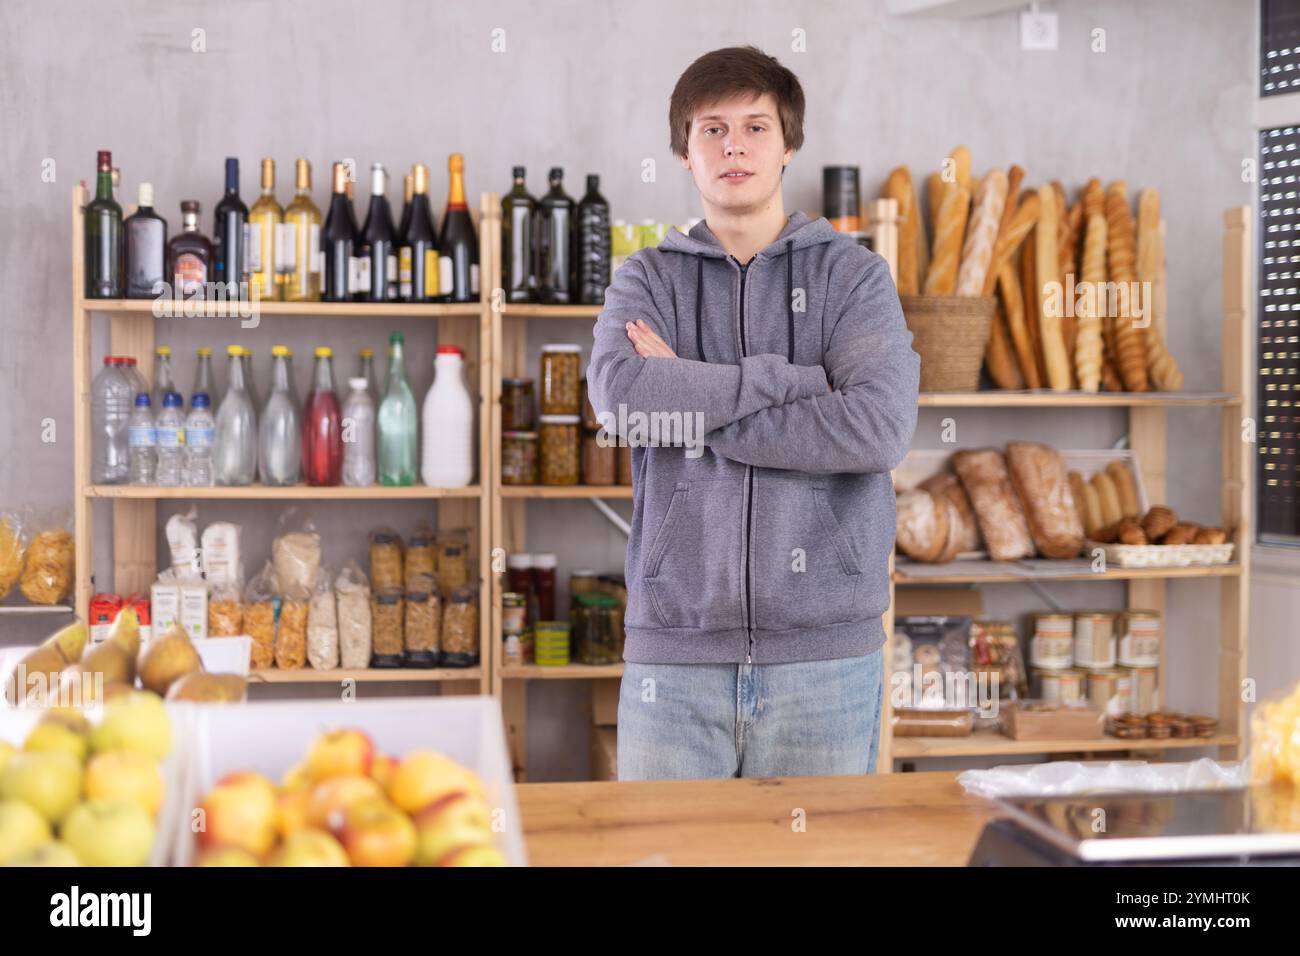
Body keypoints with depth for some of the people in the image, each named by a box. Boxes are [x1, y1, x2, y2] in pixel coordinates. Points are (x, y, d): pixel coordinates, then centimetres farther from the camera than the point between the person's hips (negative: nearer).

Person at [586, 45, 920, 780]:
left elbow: (882, 425, -10)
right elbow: (619, 393, -12)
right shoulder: (647, 278, 10)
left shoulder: (852, 273, 7)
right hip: (674, 646, 1)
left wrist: (693, 410, -8)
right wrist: (799, 379, -11)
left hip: (824, 646, 0)